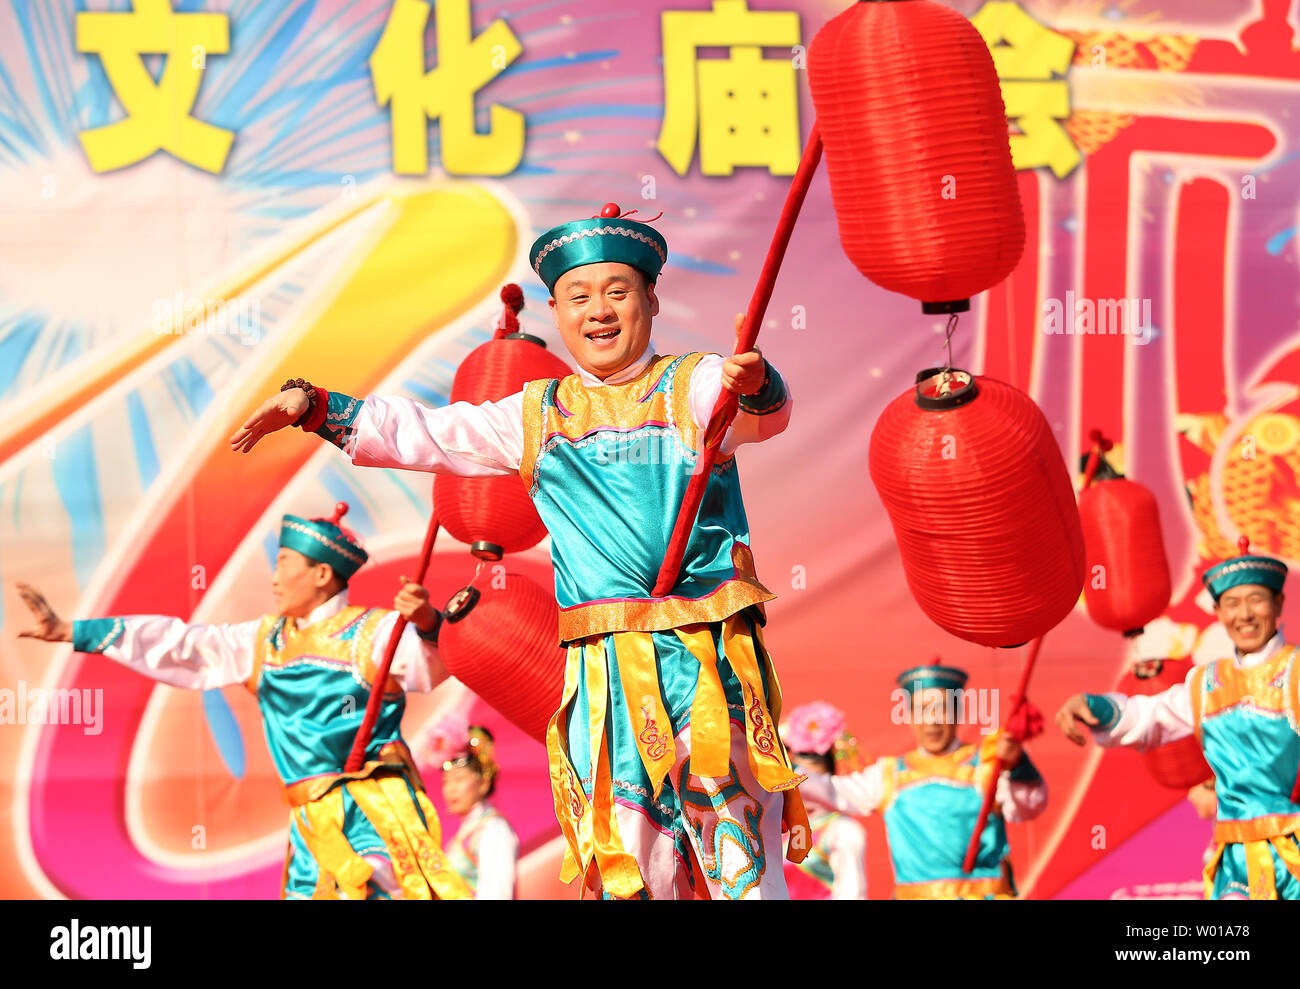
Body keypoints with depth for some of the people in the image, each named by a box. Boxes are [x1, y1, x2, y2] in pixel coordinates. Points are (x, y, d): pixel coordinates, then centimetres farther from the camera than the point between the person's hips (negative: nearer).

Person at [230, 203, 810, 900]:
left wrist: (753, 387, -43)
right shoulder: (536, 417, 14)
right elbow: (422, 434, 19)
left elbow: (764, 415, -19)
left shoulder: (694, 386, 2)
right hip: (606, 667, 3)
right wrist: (311, 406, 11)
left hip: (711, 657, -3)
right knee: (625, 869, 1)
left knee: (743, 866, -3)